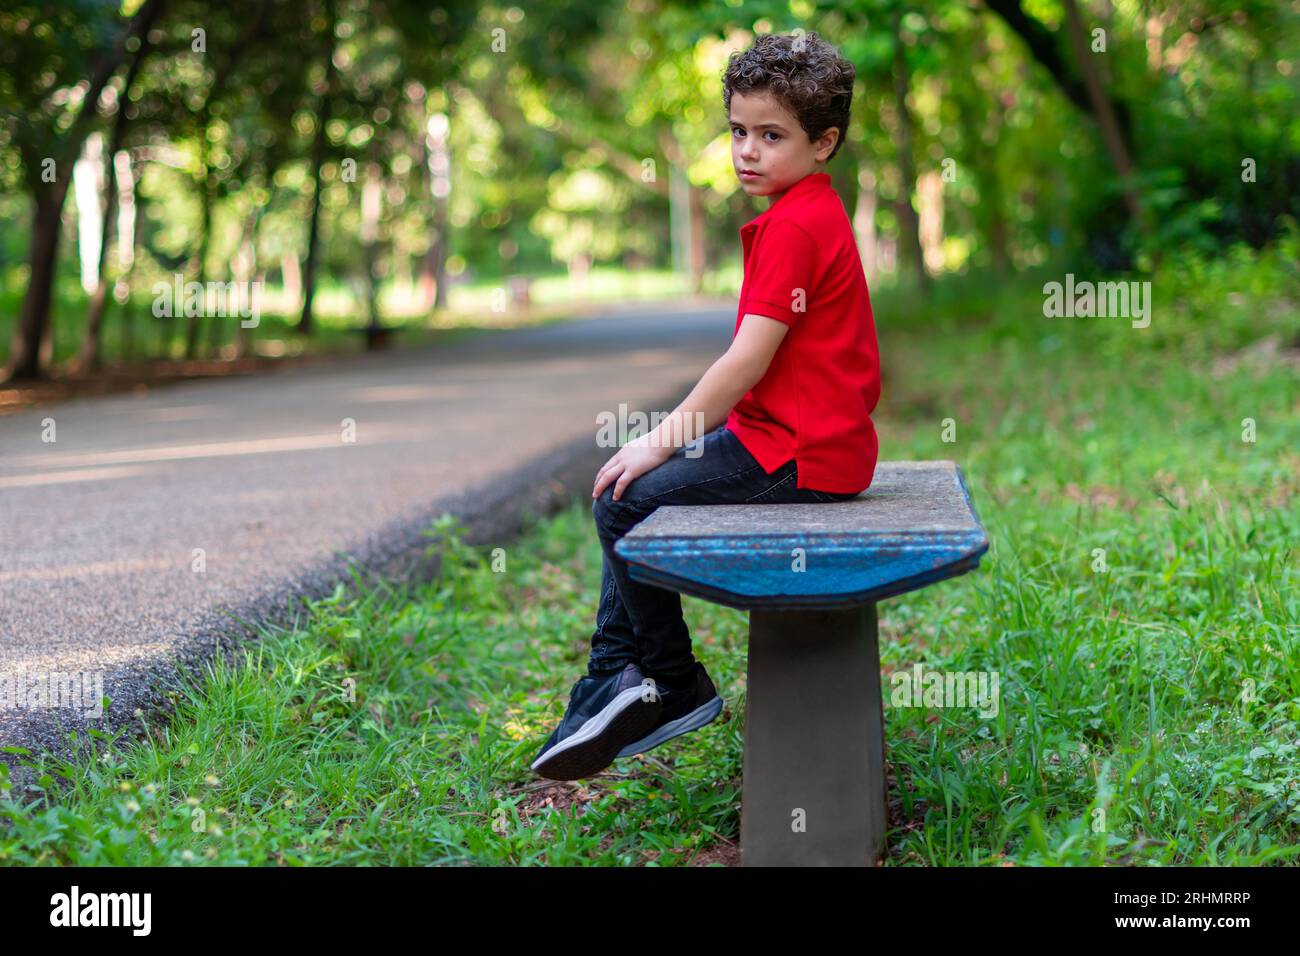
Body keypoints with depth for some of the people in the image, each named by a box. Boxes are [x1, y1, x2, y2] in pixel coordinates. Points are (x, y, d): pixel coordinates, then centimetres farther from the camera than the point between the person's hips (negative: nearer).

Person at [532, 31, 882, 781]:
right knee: (634, 486, 15)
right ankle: (613, 682, 17)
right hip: (817, 441, 11)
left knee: (626, 500, -10)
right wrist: (685, 425, 14)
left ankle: (675, 685, 6)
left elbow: (748, 360, -21)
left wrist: (665, 439, -13)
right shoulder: (813, 213, 15)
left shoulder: (794, 226, -18)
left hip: (797, 454, -11)